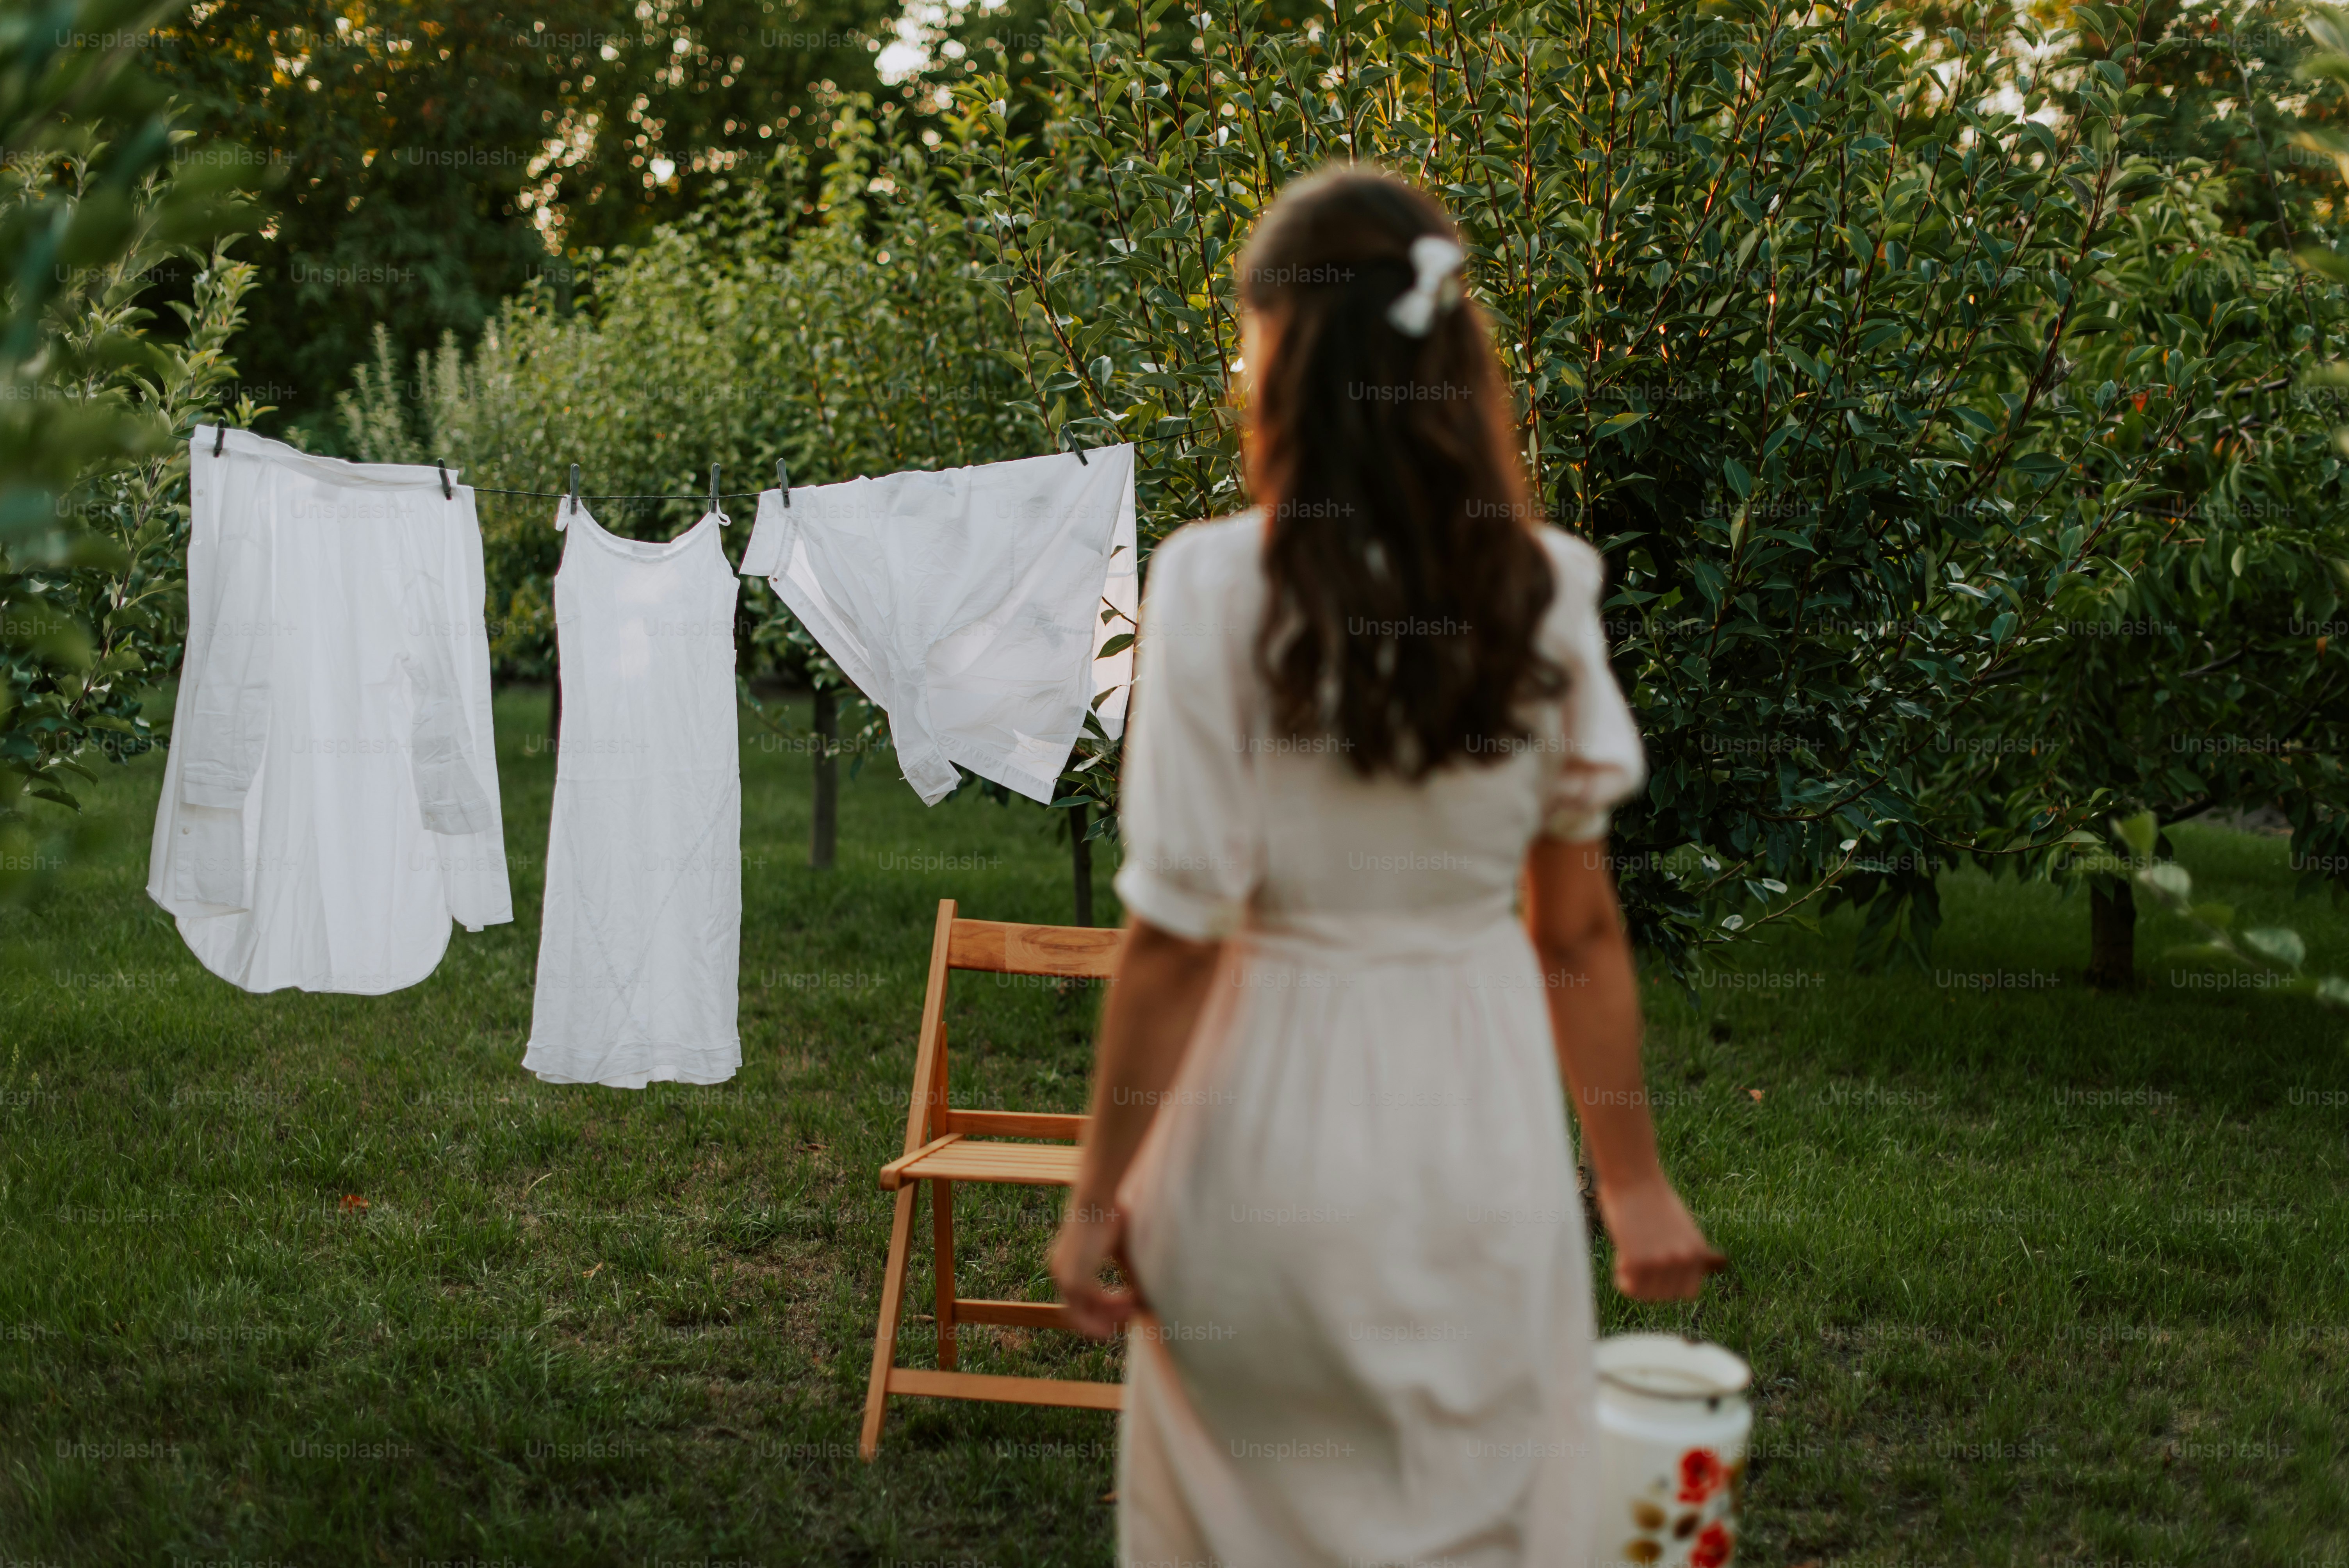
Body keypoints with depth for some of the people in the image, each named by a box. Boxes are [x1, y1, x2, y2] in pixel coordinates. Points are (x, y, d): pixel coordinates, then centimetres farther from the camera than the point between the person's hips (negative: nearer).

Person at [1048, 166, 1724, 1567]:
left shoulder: (1222, 585, -14)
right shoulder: (1541, 588, -3)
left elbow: (1178, 935, -13)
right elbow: (1582, 926, 0)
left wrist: (1100, 1191, -3)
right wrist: (1634, 1178, 10)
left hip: (1272, 1103, -3)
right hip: (1484, 1114, 3)